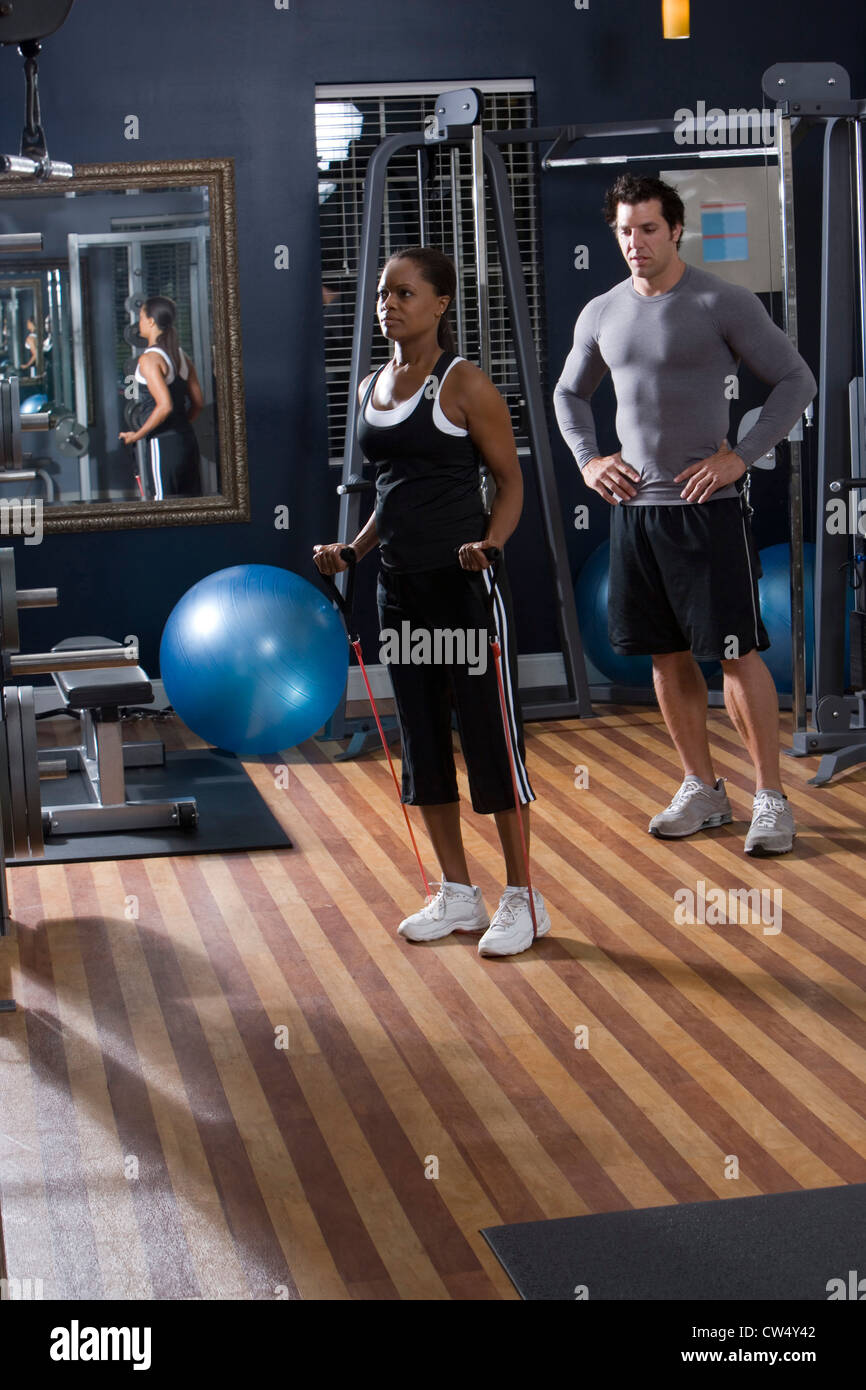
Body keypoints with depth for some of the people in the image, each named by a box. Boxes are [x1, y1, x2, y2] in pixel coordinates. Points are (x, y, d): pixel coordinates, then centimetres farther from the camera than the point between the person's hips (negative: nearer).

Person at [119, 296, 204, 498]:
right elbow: (198, 402, 12)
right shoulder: (181, 355, 10)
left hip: (163, 443, -8)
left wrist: (137, 435, -12)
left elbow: (165, 406, -22)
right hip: (187, 439, 8)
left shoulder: (149, 359, -14)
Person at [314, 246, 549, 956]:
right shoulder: (372, 388, 12)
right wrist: (352, 550, 9)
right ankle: (457, 893, 25)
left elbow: (511, 479, -6)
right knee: (422, 738, 12)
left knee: (490, 735, -1)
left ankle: (522, 899, 11)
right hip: (400, 584, 7)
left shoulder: (464, 384, -9)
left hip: (463, 582, -7)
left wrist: (490, 545, -22)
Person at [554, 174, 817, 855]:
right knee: (668, 656, 9)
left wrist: (741, 456, -10)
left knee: (737, 653, -5)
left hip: (707, 507, -5)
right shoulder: (602, 314, 10)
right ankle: (702, 788, 22)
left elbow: (796, 380, -3)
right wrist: (588, 459, 11)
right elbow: (569, 394, 26)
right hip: (633, 507, 5)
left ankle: (771, 798, 4)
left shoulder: (723, 303, -5)